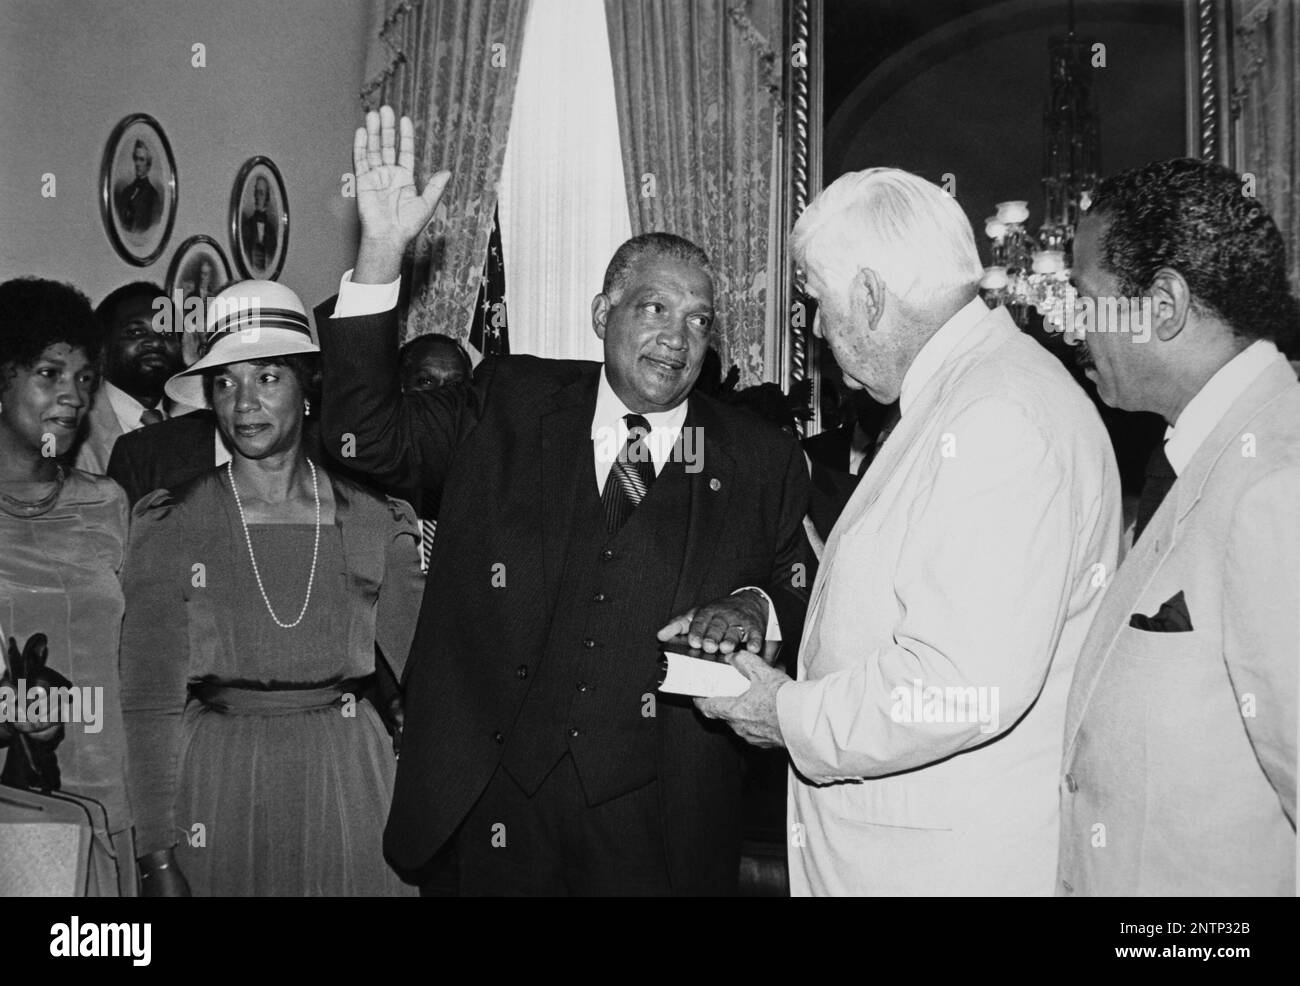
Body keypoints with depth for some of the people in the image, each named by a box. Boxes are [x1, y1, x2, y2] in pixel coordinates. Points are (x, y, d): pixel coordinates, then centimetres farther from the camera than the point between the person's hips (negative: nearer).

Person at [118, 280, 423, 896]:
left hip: (347, 778, 1)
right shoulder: (169, 526, -1)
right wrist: (157, 858, -8)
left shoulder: (377, 523, 1)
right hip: (219, 783, -1)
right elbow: (150, 700, -4)